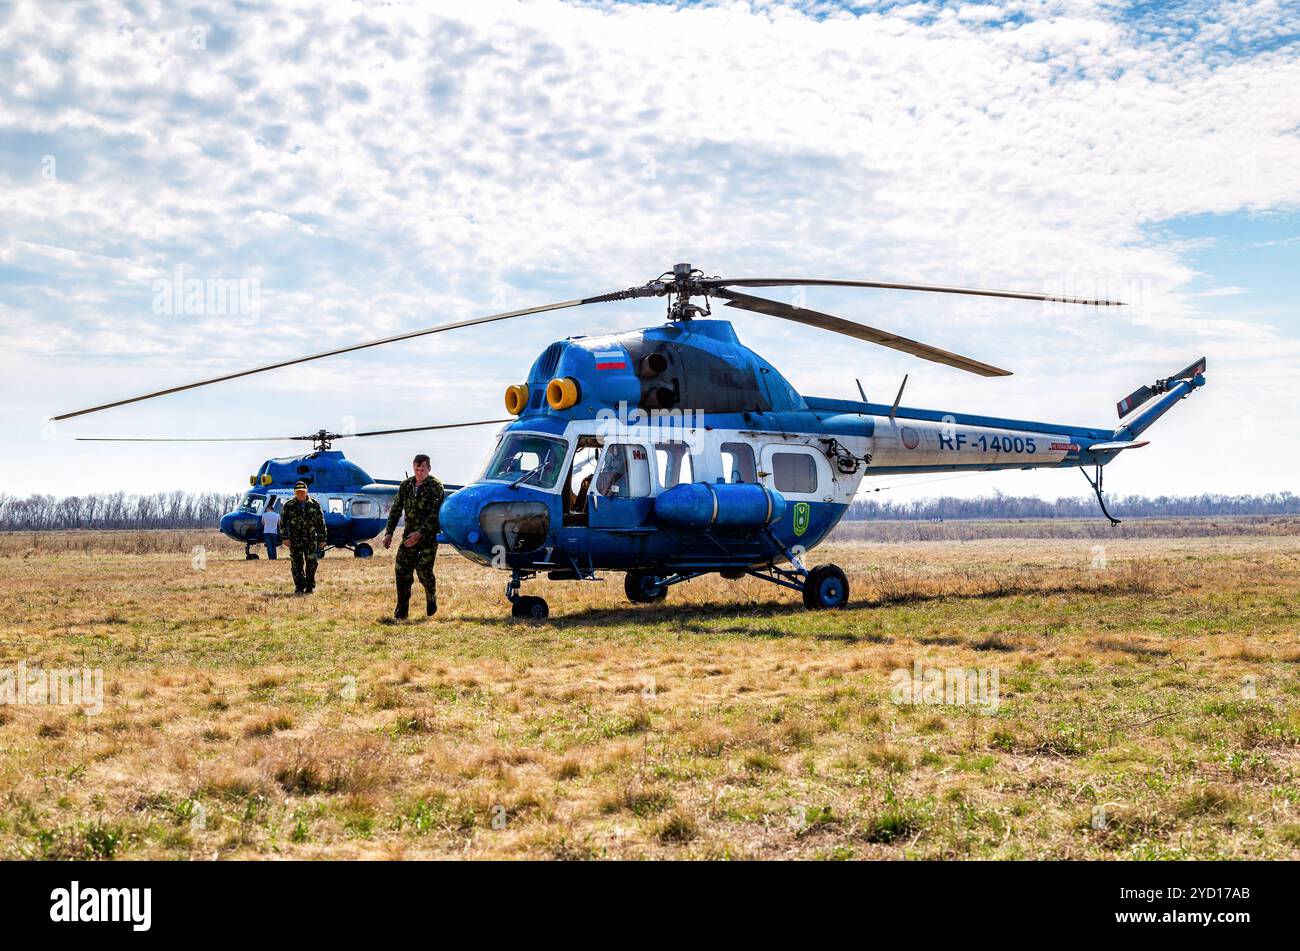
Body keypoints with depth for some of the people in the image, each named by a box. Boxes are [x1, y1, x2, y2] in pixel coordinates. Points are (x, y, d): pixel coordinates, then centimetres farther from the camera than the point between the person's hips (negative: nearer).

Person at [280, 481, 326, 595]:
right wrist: (285, 537, -5)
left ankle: (310, 586, 6)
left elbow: (321, 522, 8)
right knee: (297, 563, -2)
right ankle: (299, 587, 5)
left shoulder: (314, 504, 3)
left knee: (311, 562, -4)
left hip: (311, 539, 0)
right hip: (295, 539, 0)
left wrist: (322, 539, 6)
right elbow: (282, 522, 3)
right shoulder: (289, 505, 1)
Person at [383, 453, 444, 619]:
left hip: (429, 537, -4)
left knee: (424, 571, -7)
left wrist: (420, 533, -24)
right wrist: (389, 533, 2)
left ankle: (431, 598, 24)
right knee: (402, 571, -5)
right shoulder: (405, 485, 6)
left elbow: (435, 514, -16)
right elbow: (396, 510, 10)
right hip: (409, 534, 4)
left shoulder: (435, 487, -9)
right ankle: (402, 610, 1)